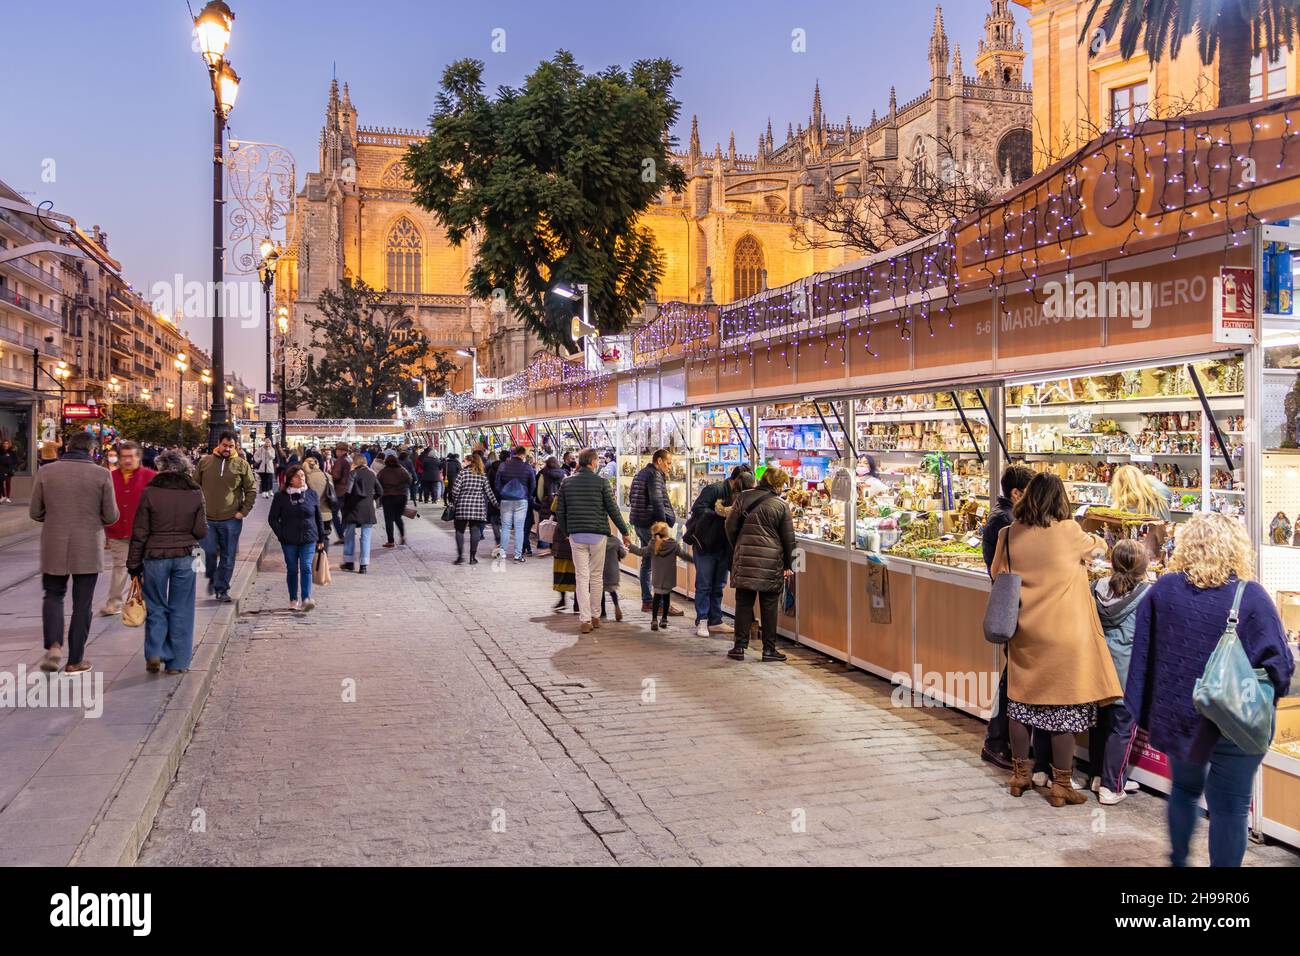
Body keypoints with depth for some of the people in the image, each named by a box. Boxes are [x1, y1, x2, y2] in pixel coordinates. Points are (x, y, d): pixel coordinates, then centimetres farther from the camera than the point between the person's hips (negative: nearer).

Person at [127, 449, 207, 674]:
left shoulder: (150, 492, -5)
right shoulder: (195, 493, -2)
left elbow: (139, 533, -3)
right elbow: (201, 531, -1)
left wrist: (134, 564, 4)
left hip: (155, 557, -1)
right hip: (185, 557, 1)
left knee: (156, 607, 15)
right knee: (180, 610, 9)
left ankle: (154, 653, 3)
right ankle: (177, 662, 11)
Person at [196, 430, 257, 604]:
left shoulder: (241, 465, 1)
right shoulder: (205, 462, 4)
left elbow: (251, 490, 6)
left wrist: (244, 511, -2)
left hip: (231, 519, 0)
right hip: (207, 518, 0)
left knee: (228, 557, 4)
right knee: (210, 551, -5)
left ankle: (222, 589, 16)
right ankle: (212, 577, 25)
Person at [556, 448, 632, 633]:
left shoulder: (567, 482, 4)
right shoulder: (601, 482, -6)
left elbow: (559, 511, 7)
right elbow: (613, 509, -4)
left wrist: (566, 532, 20)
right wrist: (625, 532, 5)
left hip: (576, 535, 2)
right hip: (597, 534, -2)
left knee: (581, 577, 3)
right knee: (596, 576, 11)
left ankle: (584, 620, -2)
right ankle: (594, 616, 18)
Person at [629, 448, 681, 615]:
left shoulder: (641, 474, 18)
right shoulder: (655, 475, -13)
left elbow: (631, 497, 24)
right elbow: (657, 500, -23)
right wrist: (662, 520, -25)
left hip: (640, 524, 10)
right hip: (651, 524, -10)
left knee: (647, 561, 15)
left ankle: (646, 601, 19)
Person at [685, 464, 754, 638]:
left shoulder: (737, 495, 7)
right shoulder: (713, 489, -14)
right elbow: (697, 509, -21)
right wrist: (720, 513, -26)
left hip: (723, 547, 7)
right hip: (705, 544, -7)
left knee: (718, 586, 11)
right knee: (704, 585, -1)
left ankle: (715, 621, 19)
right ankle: (701, 622, 5)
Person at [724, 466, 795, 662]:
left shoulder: (744, 497, 2)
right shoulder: (781, 505, -3)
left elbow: (730, 526, 4)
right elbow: (788, 537, 0)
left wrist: (736, 550, 17)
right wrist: (788, 565, 10)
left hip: (745, 558, 2)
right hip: (771, 562, -2)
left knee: (744, 602, 9)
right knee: (769, 605, 7)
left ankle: (739, 646, 9)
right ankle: (769, 649, 11)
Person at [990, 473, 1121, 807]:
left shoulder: (1009, 534, -2)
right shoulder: (1069, 532, -10)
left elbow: (997, 574, 11)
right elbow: (1098, 546, 11)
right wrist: (1096, 541, 34)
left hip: (1023, 635, 4)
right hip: (1063, 636, -4)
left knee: (1020, 701, 14)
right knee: (1064, 705, 5)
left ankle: (1020, 774, 26)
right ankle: (1061, 785, 12)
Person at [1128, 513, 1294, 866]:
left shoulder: (1163, 590, -6)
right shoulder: (1250, 596, -16)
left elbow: (1142, 654, 1)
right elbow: (1279, 665, -14)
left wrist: (1146, 712, 11)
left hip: (1177, 717, 4)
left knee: (1184, 789, 25)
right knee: (1230, 807, 10)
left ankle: (1178, 859, 37)